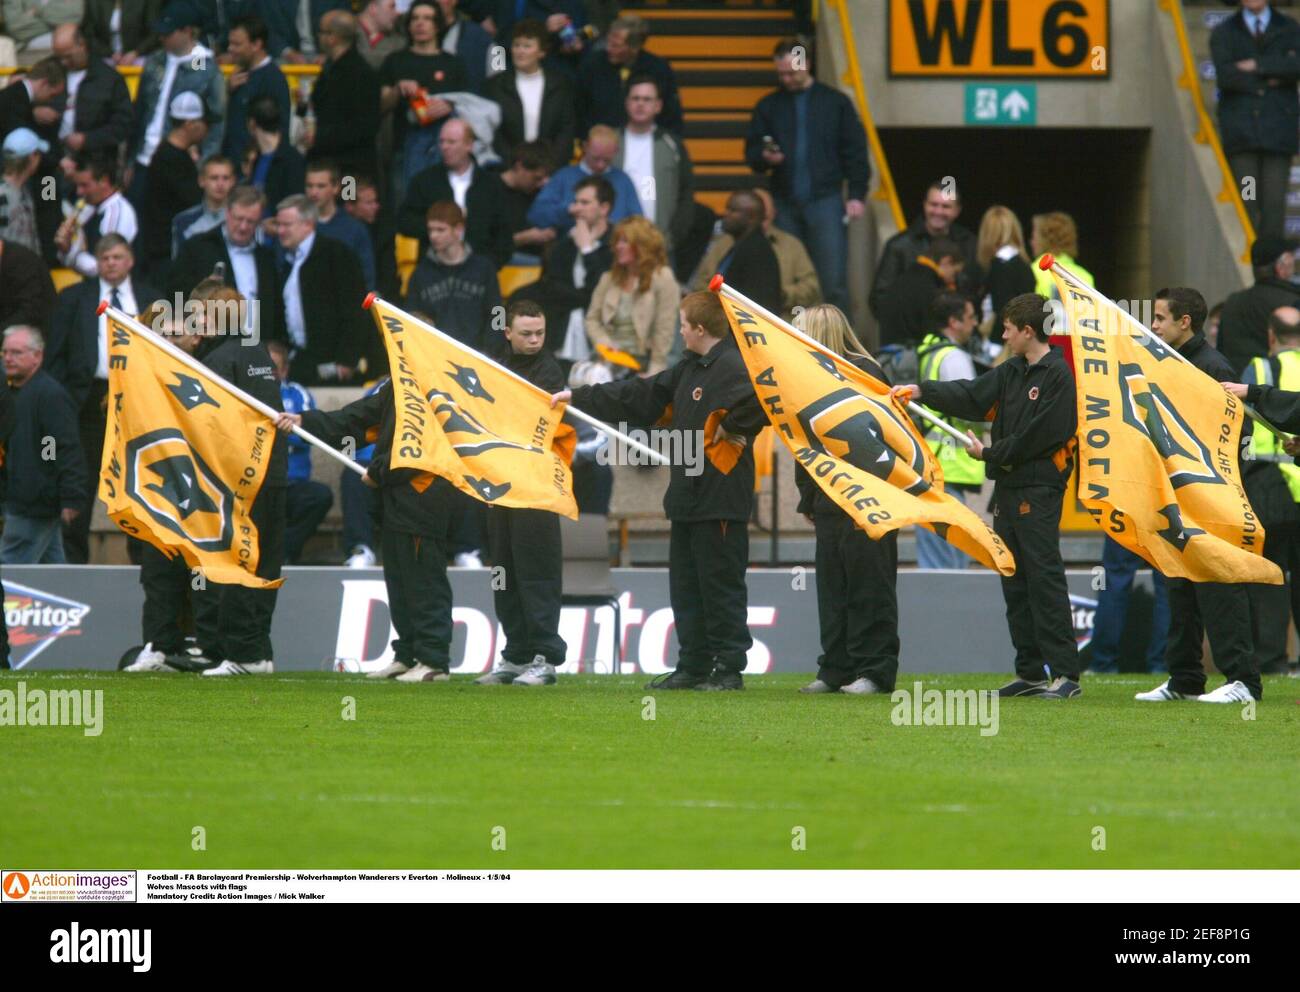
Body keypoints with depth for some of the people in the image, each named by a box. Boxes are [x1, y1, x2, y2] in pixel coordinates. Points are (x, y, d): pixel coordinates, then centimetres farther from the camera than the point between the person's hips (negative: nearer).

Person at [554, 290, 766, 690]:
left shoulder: (733, 367, -15)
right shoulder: (690, 369, 17)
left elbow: (760, 401, -35)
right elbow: (639, 396, 24)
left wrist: (729, 430, -20)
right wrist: (578, 397, 25)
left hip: (720, 502, -10)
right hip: (688, 498, 10)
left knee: (721, 588, -4)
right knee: (686, 586, 12)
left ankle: (729, 668, 2)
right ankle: (692, 667, 18)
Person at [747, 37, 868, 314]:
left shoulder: (835, 102, 6)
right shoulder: (769, 106, 12)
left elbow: (855, 152, 6)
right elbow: (751, 153, 14)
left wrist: (856, 195, -2)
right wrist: (765, 157, -10)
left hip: (825, 200, -3)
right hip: (785, 203, 3)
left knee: (833, 280, -7)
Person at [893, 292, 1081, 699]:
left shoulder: (1057, 375, -11)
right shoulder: (1012, 371, 15)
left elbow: (1038, 435, -15)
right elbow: (973, 397, 12)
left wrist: (990, 453, -6)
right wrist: (922, 392, 3)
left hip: (1039, 488, -9)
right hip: (1008, 487, 9)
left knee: (1045, 577, -12)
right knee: (1015, 581, 9)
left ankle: (1065, 672, -12)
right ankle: (1031, 672, 14)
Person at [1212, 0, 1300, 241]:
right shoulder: (1223, 33, 9)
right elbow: (1226, 76, -8)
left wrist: (1257, 65, -13)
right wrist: (1270, 79, -8)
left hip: (1277, 129, 1)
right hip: (1240, 129, -1)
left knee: (1274, 202, -5)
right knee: (1245, 204, -6)